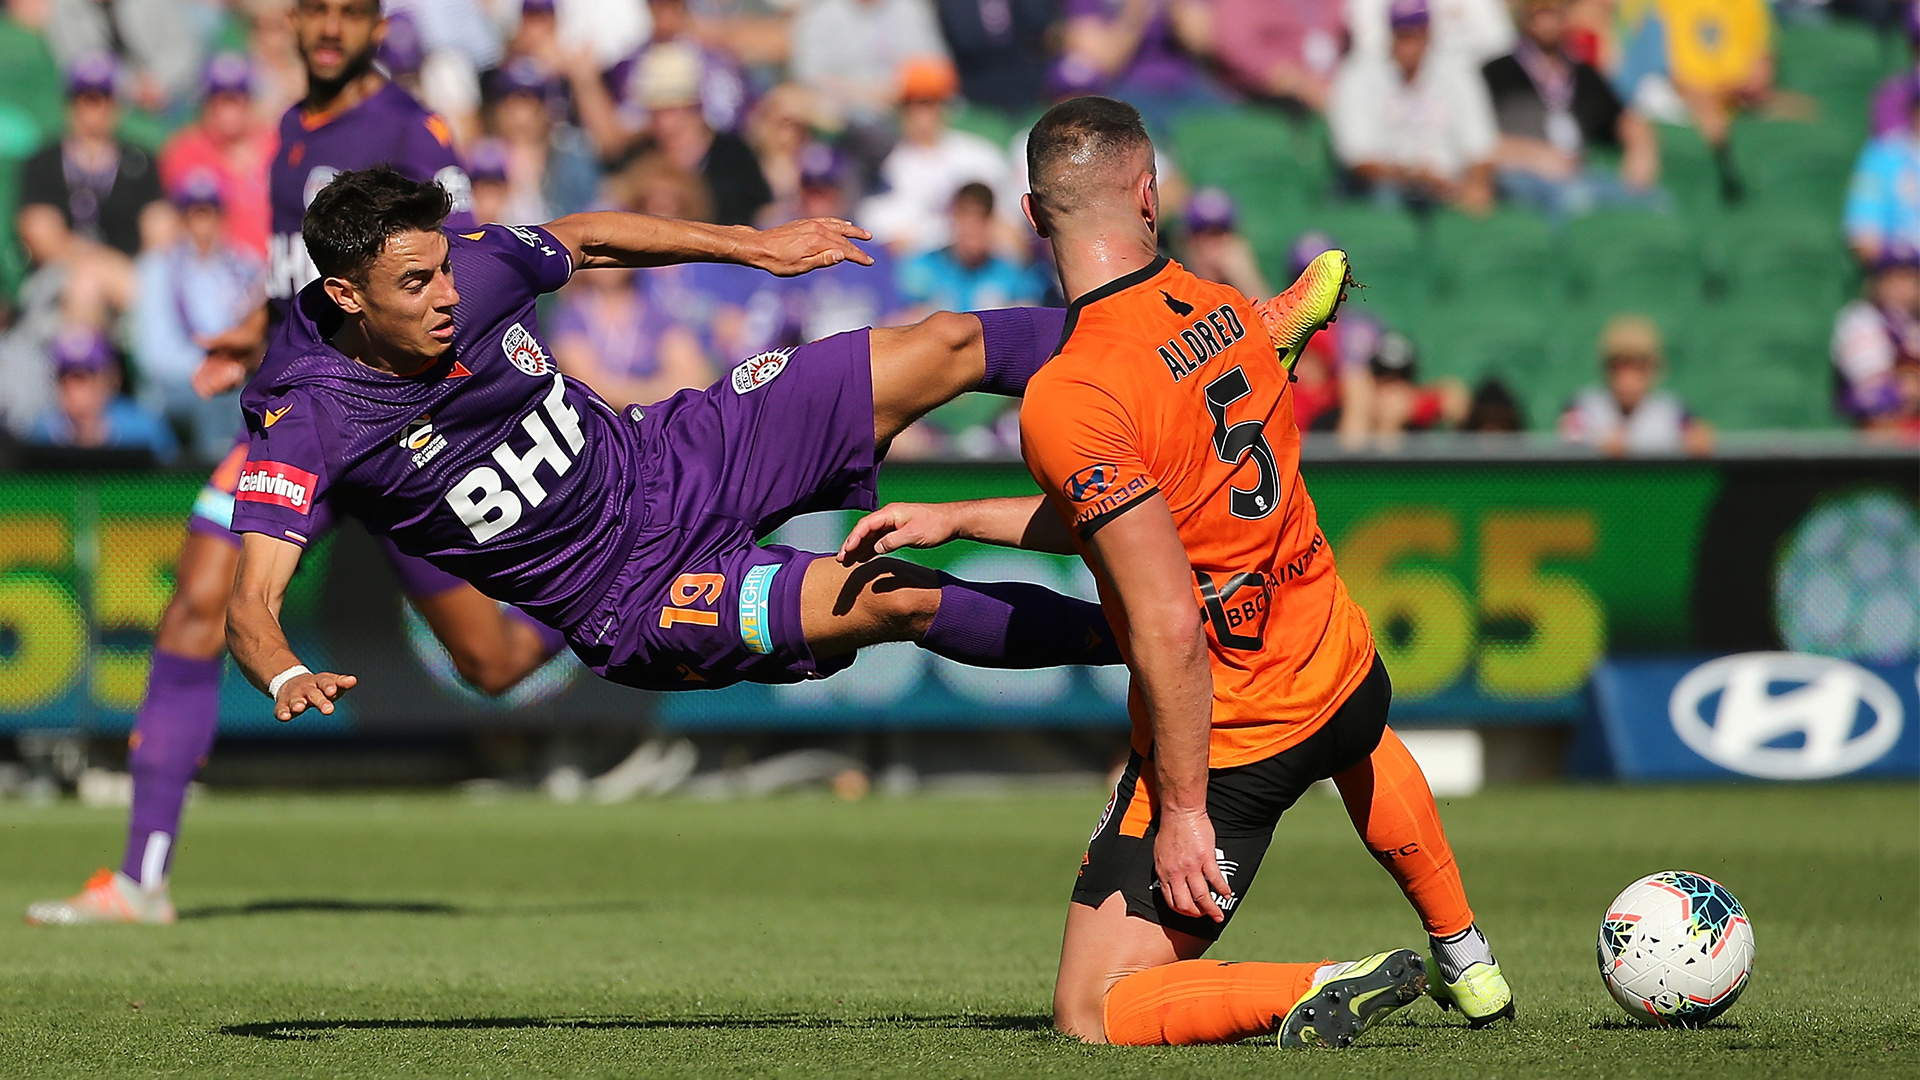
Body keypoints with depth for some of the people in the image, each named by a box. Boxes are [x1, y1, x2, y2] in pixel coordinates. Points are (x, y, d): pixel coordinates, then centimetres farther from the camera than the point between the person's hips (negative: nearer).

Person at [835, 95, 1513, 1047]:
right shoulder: (1229, 313, -3)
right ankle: (1466, 959, 52)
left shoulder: (1065, 402, -27)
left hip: (1222, 741, -7)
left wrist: (1182, 810, -20)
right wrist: (955, 519, 11)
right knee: (1361, 738, 46)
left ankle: (1317, 994, -13)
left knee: (1091, 1016, 3)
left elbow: (1169, 629, -28)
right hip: (1341, 671, 7)